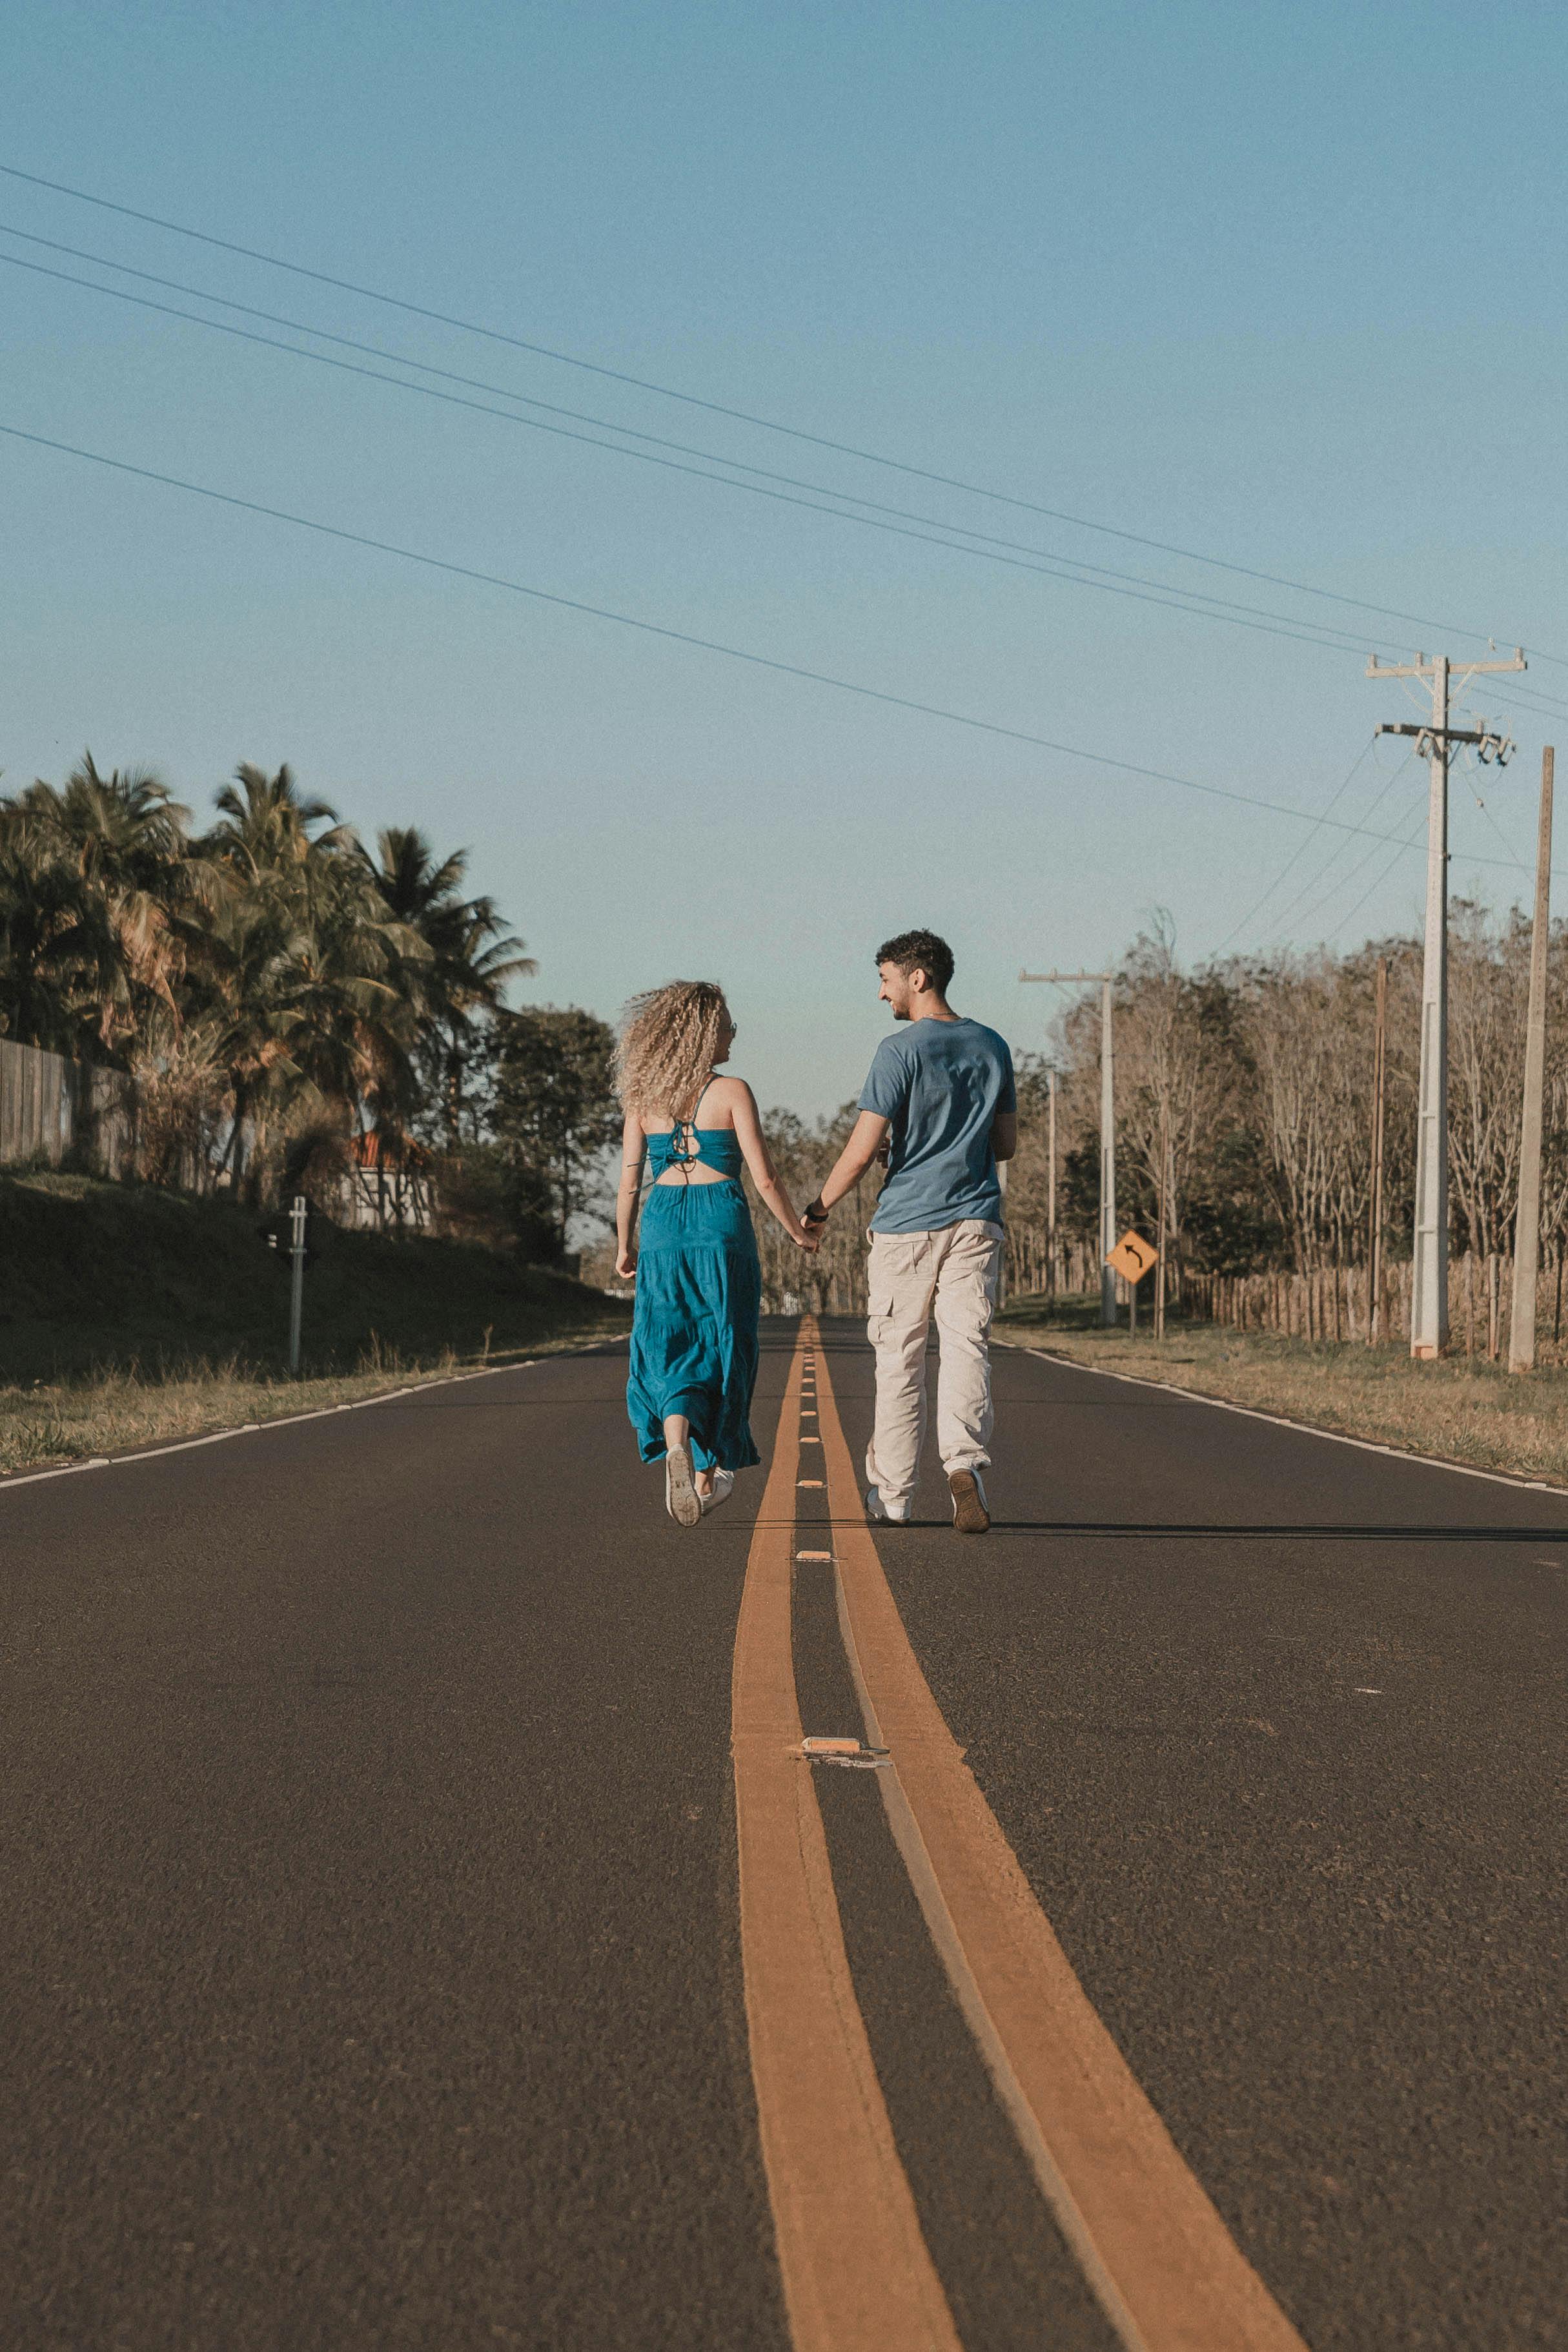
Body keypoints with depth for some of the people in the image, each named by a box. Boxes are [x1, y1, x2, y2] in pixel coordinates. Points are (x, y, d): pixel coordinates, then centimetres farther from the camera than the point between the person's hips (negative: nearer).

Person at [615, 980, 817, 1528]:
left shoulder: (644, 1097, 3)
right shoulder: (732, 1092, -7)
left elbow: (628, 1181, 3)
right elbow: (764, 1178, -7)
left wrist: (624, 1247, 15)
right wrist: (798, 1233, 7)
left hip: (662, 1225, 3)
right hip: (722, 1225, -2)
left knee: (666, 1349, 8)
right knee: (719, 1350, 12)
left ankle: (676, 1442, -21)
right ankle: (709, 1476, 19)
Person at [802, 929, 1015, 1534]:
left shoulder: (901, 1050, -9)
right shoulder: (992, 1047, 10)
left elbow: (862, 1149, -11)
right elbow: (1006, 1144, 16)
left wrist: (819, 1207, 2)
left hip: (906, 1222, -4)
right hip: (976, 1218, 4)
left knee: (899, 1359, 6)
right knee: (966, 1346, -2)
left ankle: (890, 1493, 12)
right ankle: (965, 1461, -26)